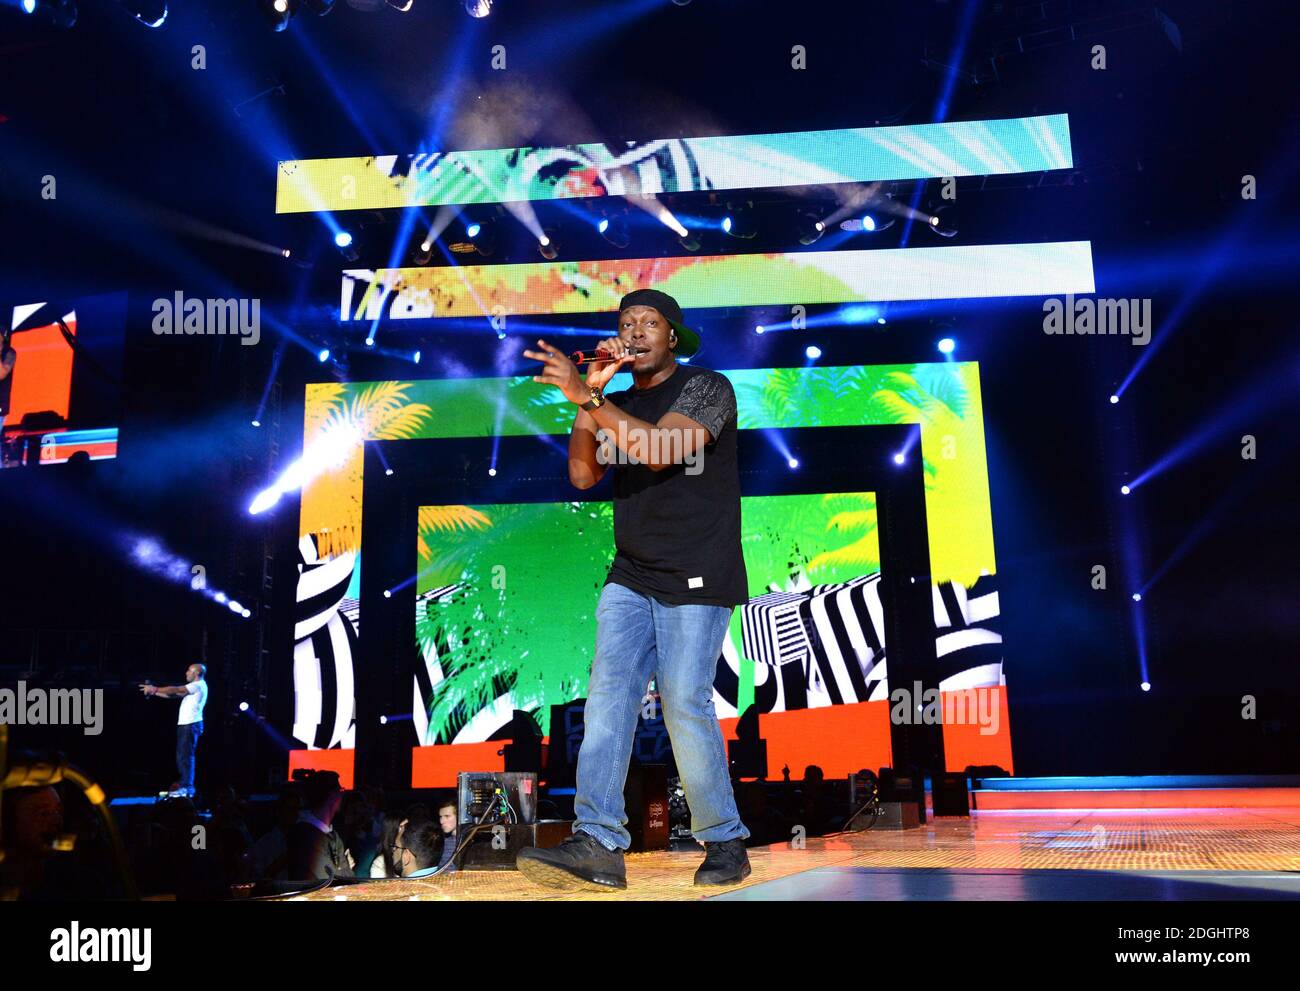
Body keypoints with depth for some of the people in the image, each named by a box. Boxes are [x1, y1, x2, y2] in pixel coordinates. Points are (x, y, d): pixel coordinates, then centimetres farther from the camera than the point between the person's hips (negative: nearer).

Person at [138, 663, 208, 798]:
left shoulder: (198, 685, -9)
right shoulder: (195, 687, 23)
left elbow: (175, 690, -15)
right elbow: (174, 695, 21)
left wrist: (154, 689, -9)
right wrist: (153, 692, 14)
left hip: (191, 725, -10)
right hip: (187, 725, 10)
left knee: (186, 756, -11)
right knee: (182, 756, 11)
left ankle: (187, 788, -12)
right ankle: (184, 786, 15)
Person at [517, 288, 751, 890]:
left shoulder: (708, 388, -3)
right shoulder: (617, 407, 18)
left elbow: (660, 450, -20)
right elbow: (582, 474, 4)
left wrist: (586, 396, -24)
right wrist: (588, 395, -2)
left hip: (696, 581, -6)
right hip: (630, 579, 6)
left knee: (686, 704, -9)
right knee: (609, 693, -10)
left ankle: (725, 841, 7)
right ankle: (598, 844, -14)